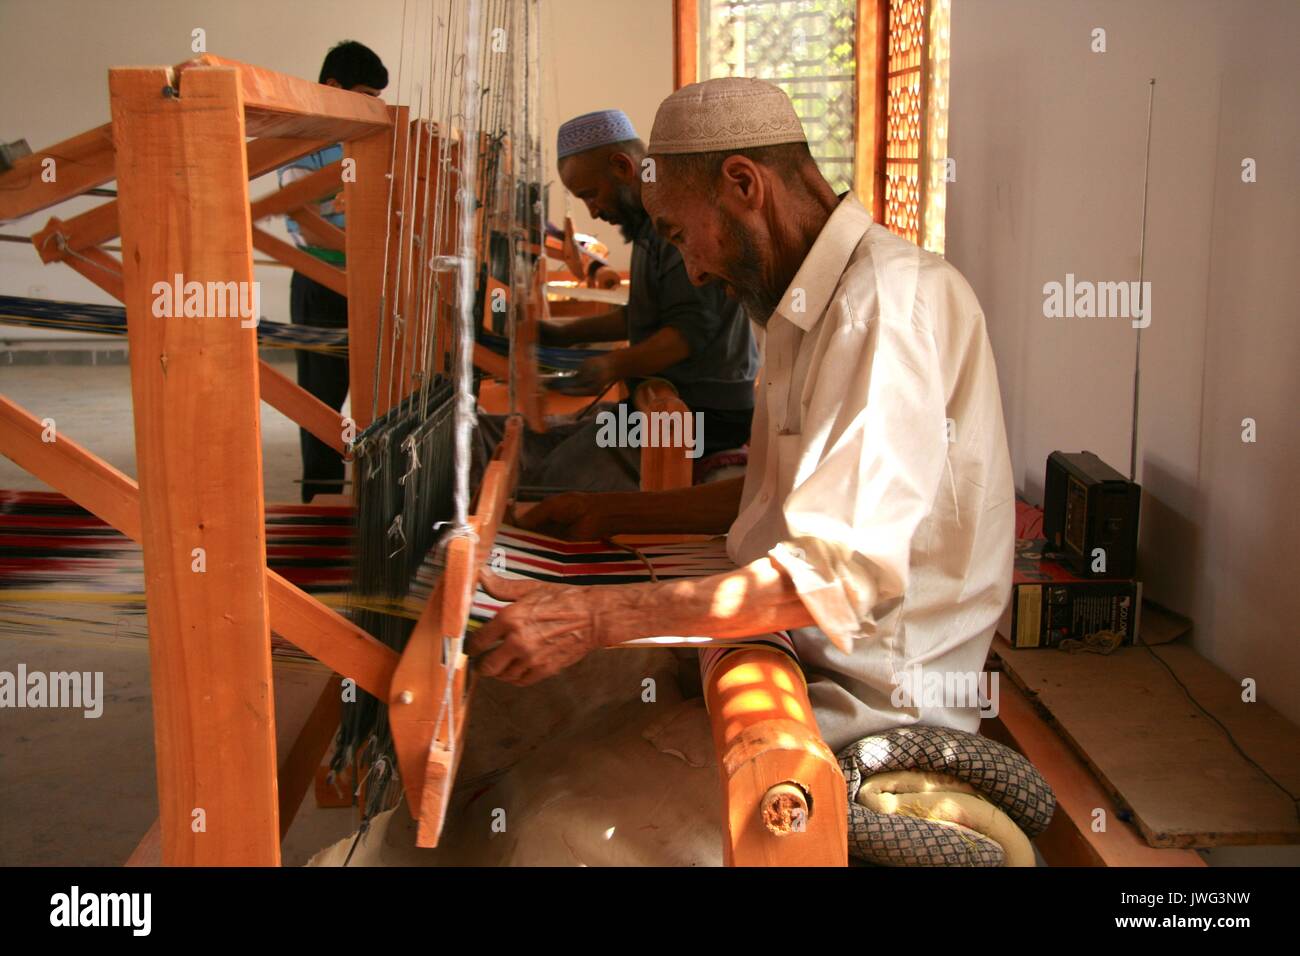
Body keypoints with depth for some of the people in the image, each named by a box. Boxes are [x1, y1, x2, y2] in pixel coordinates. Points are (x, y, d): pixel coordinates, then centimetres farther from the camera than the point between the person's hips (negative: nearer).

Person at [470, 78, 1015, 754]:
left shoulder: (890, 298, -21)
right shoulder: (817, 305, 14)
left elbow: (845, 570, -31)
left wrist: (596, 618, -31)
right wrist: (612, 514, 19)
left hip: (879, 707, -9)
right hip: (803, 660, 9)